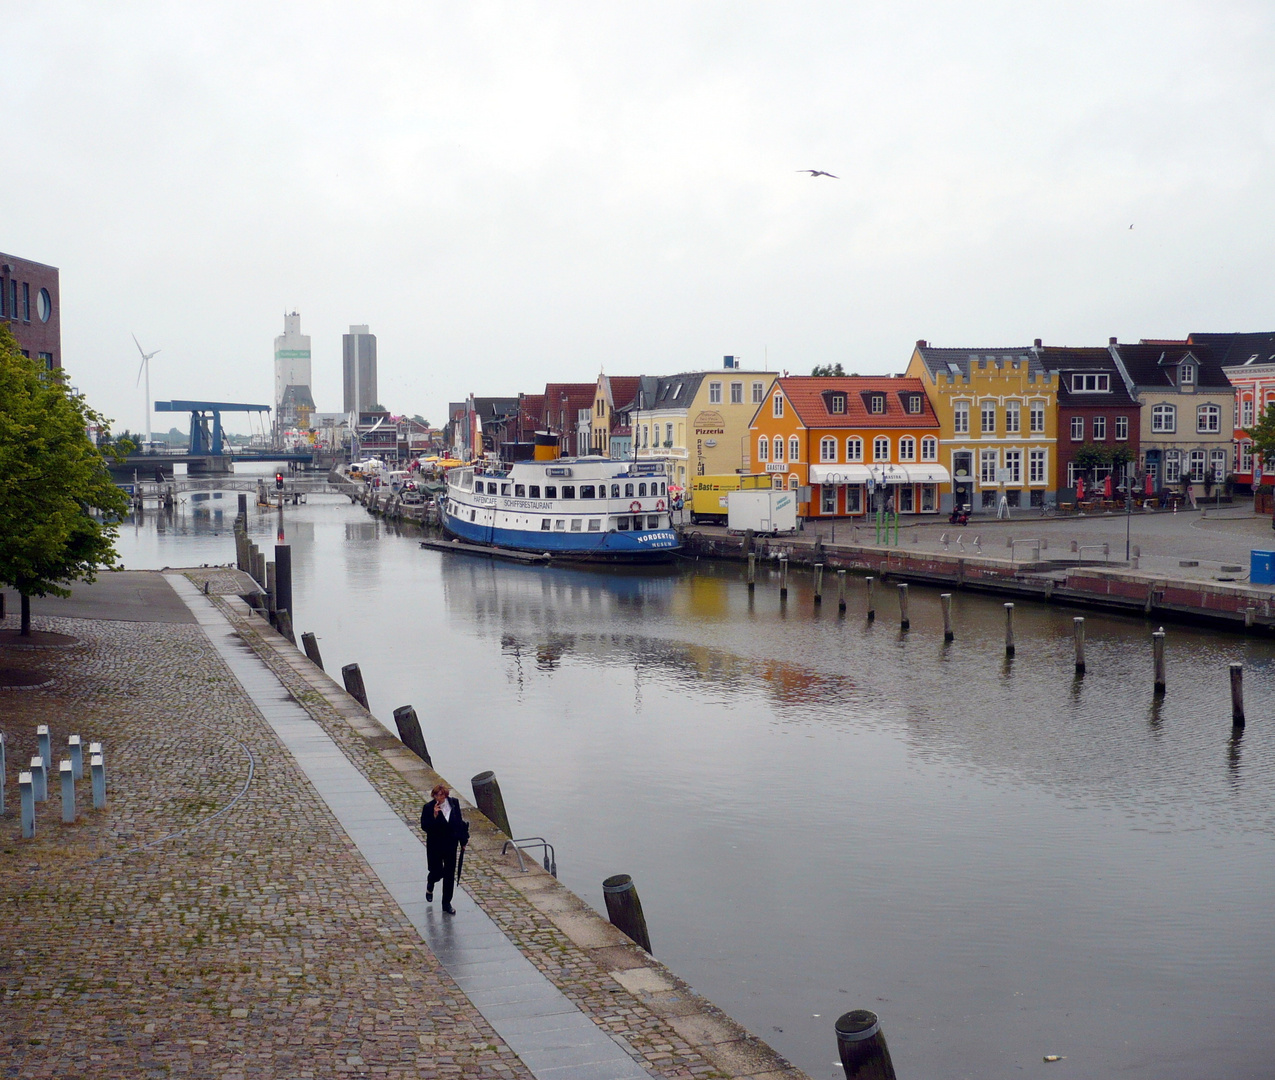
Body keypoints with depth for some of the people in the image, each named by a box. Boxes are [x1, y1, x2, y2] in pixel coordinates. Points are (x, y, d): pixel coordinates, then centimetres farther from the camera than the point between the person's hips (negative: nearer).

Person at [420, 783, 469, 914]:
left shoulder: (454, 803, -5)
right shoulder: (428, 808, -14)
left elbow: (459, 822, 4)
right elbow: (424, 826, -19)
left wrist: (463, 841, 7)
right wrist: (434, 815, -32)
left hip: (451, 844, 2)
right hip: (435, 846, -2)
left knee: (450, 874, 5)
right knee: (437, 872, 6)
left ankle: (447, 904, 17)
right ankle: (430, 886, 44)